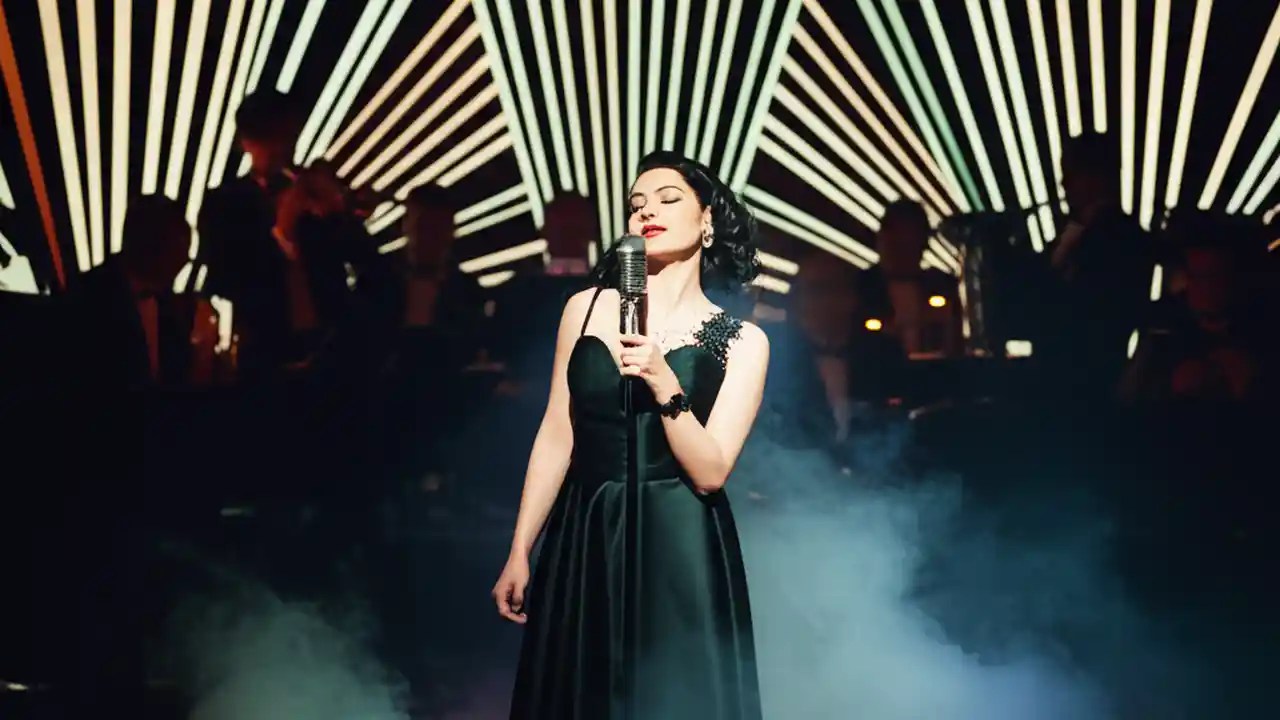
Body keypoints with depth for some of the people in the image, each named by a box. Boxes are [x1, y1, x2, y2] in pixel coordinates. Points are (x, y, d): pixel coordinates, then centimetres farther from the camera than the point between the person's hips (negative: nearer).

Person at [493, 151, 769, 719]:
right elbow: (556, 436, 7)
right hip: (584, 542, 2)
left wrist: (664, 384, -22)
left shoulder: (740, 342, -1)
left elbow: (709, 473, -9)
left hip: (679, 550, -2)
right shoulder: (586, 308, 6)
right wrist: (519, 552, 6)